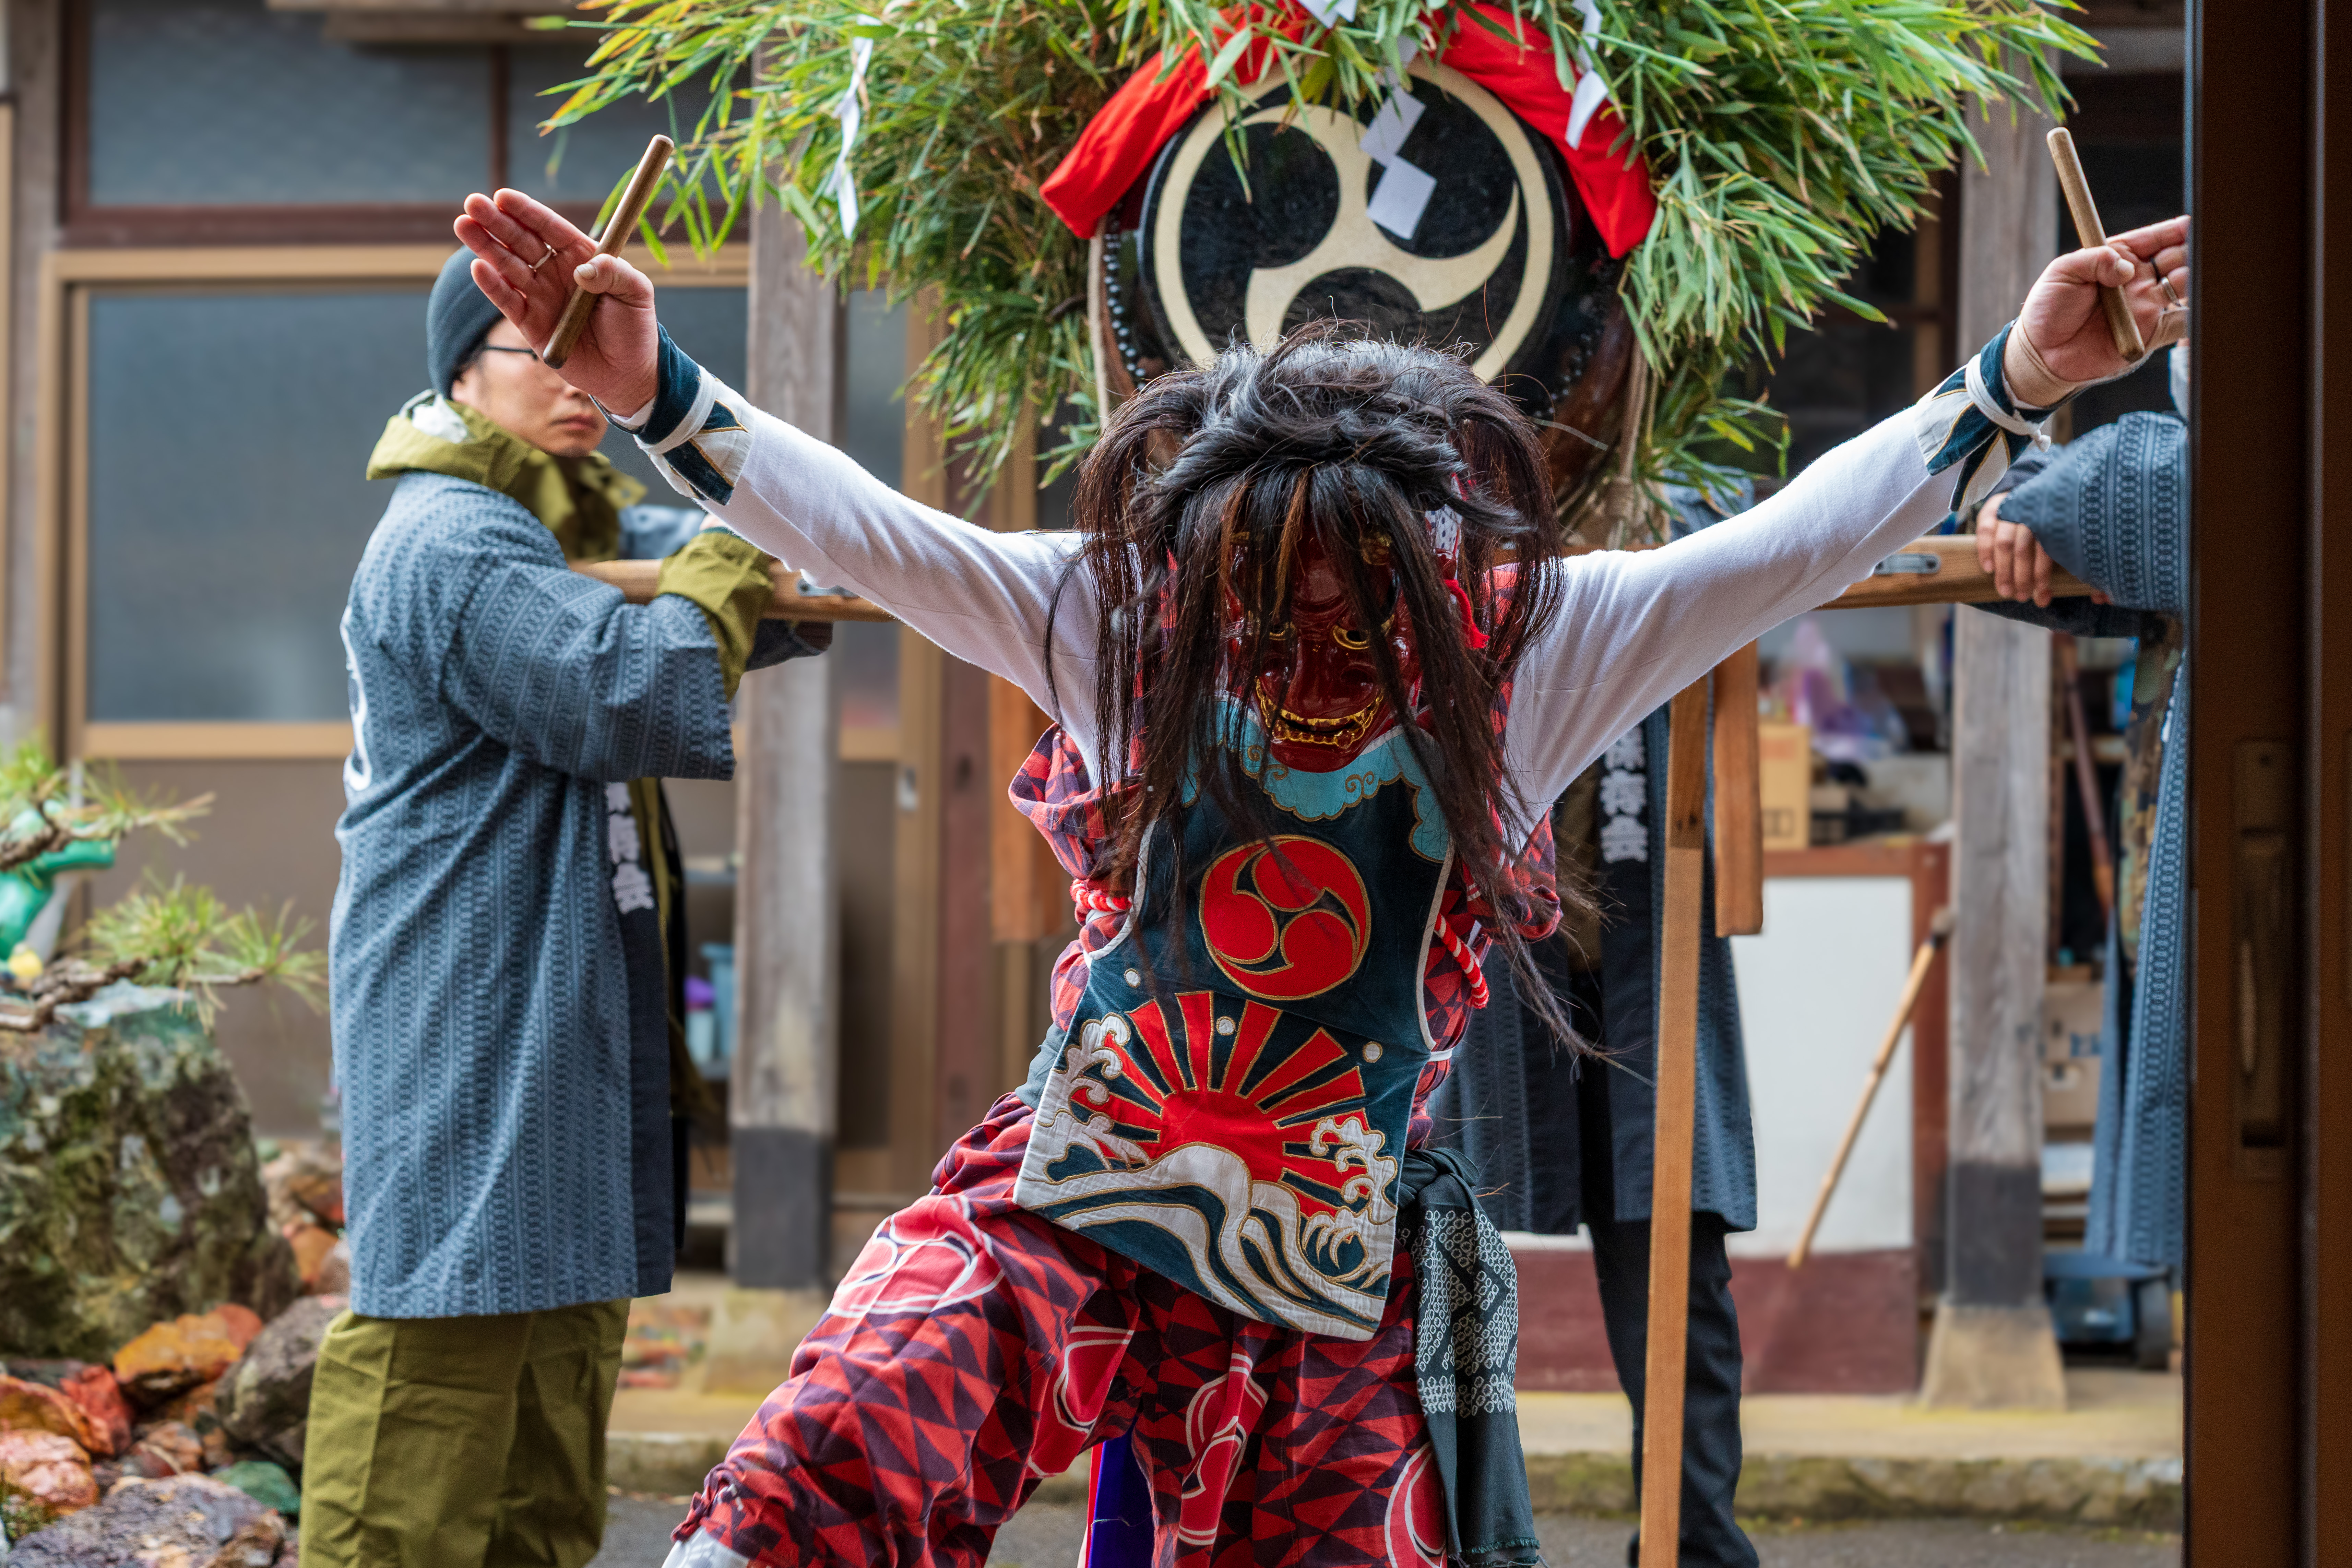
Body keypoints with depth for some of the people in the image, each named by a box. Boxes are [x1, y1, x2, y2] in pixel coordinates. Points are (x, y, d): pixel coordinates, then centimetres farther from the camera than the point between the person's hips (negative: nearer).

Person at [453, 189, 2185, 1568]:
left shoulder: (1523, 651, -5)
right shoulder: (1125, 618, -6)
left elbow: (1797, 545, -6)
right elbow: (865, 532, -11)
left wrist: (2008, 387, -14)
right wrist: (656, 389, -24)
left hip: (1328, 1301, 1)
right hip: (1062, 1213, -1)